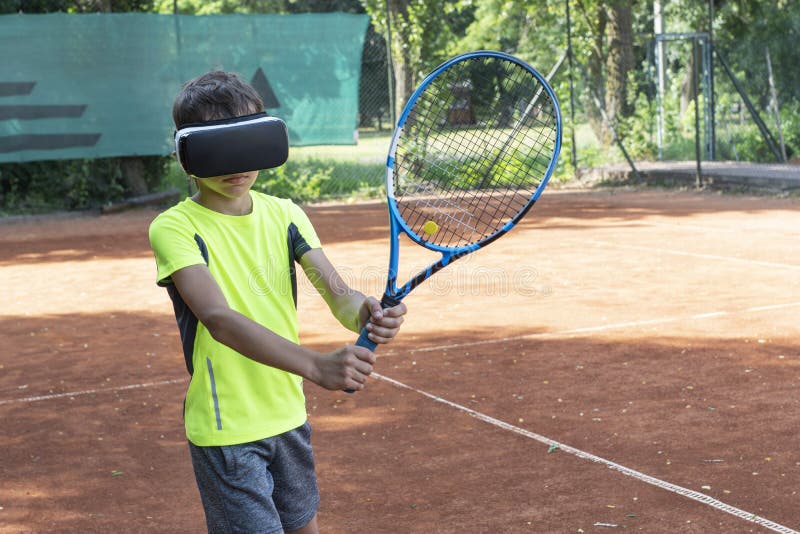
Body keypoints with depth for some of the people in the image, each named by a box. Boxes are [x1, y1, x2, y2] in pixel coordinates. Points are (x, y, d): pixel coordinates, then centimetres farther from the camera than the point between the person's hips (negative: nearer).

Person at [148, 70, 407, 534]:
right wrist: (316, 365, -44)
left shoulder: (284, 215, 2)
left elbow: (337, 293, -8)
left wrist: (367, 313, -33)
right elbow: (219, 319, -30)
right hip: (226, 429, -5)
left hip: (289, 416, 6)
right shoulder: (175, 228, -15)